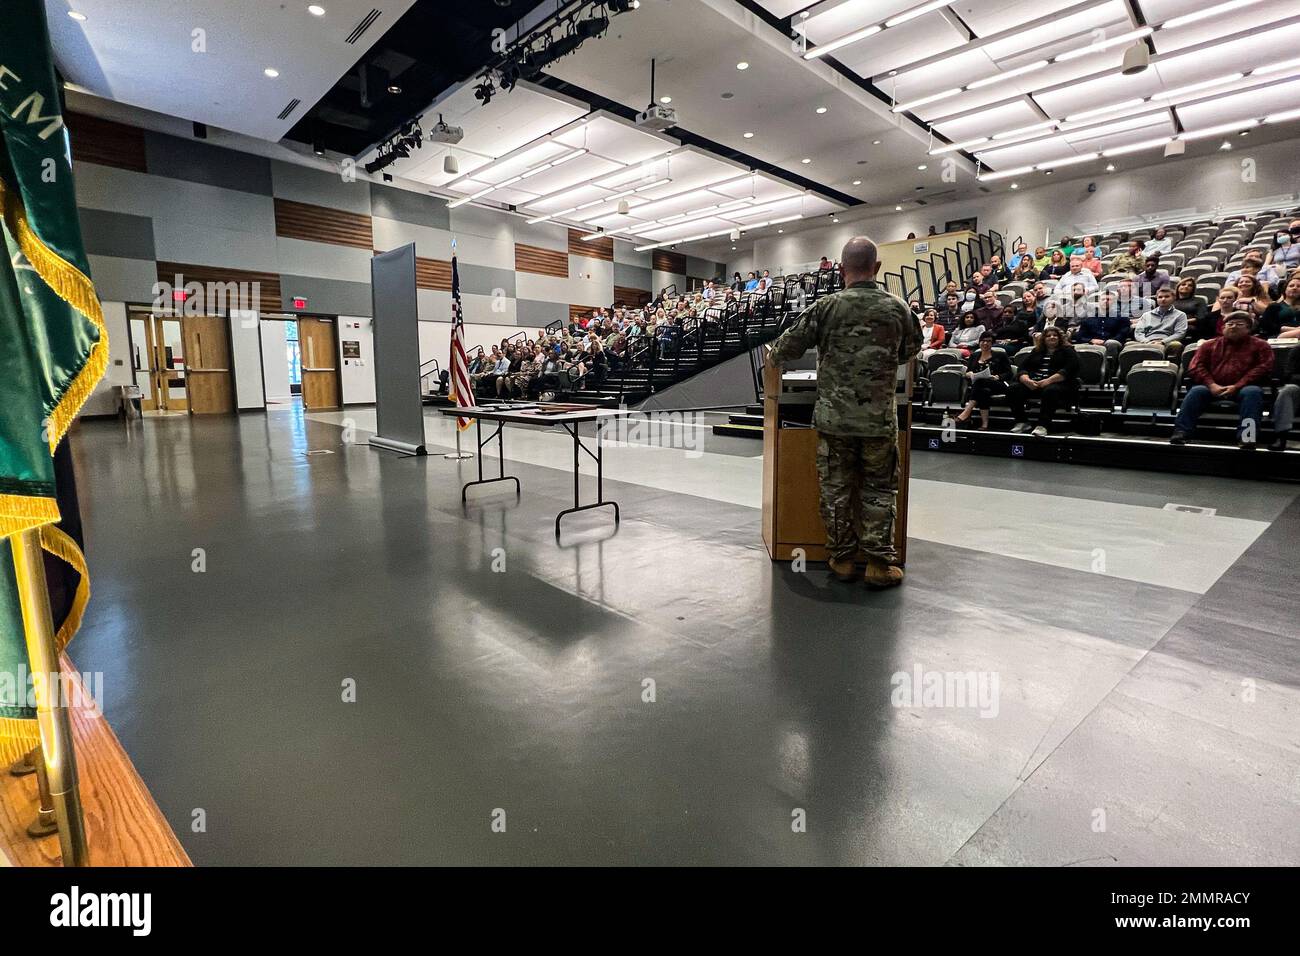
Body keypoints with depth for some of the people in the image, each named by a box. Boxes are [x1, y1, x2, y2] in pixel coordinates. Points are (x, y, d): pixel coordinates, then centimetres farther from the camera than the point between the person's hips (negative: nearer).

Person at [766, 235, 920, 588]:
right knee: (879, 489, 11)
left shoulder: (827, 306, -6)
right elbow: (912, 349, 17)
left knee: (836, 488, 11)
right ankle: (880, 563, 14)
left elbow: (789, 345, -3)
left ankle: (841, 558, 20)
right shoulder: (898, 308, 1)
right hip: (880, 417, 1)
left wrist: (772, 358, 19)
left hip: (834, 416, -1)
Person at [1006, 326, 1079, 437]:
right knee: (1013, 390, -22)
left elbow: (1068, 370, -7)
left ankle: (1042, 426, -43)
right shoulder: (1036, 352, 24)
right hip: (1033, 384, 4)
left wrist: (1048, 381, -22)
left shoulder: (1068, 351, 11)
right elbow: (1023, 368, 11)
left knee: (1049, 391, -39)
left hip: (1059, 383, -4)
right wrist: (1027, 380, -12)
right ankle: (1021, 422, -19)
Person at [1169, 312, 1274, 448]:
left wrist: (1237, 386, -15)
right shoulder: (1209, 345, 19)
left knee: (1252, 392, -34)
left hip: (1244, 388, -1)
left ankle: (1247, 437, -41)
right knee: (1196, 390, -30)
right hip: (1214, 388, 1)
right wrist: (1211, 385, -12)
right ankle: (1181, 432, -39)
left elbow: (1263, 368, 1)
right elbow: (1196, 367, 7)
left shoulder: (1260, 345, 15)